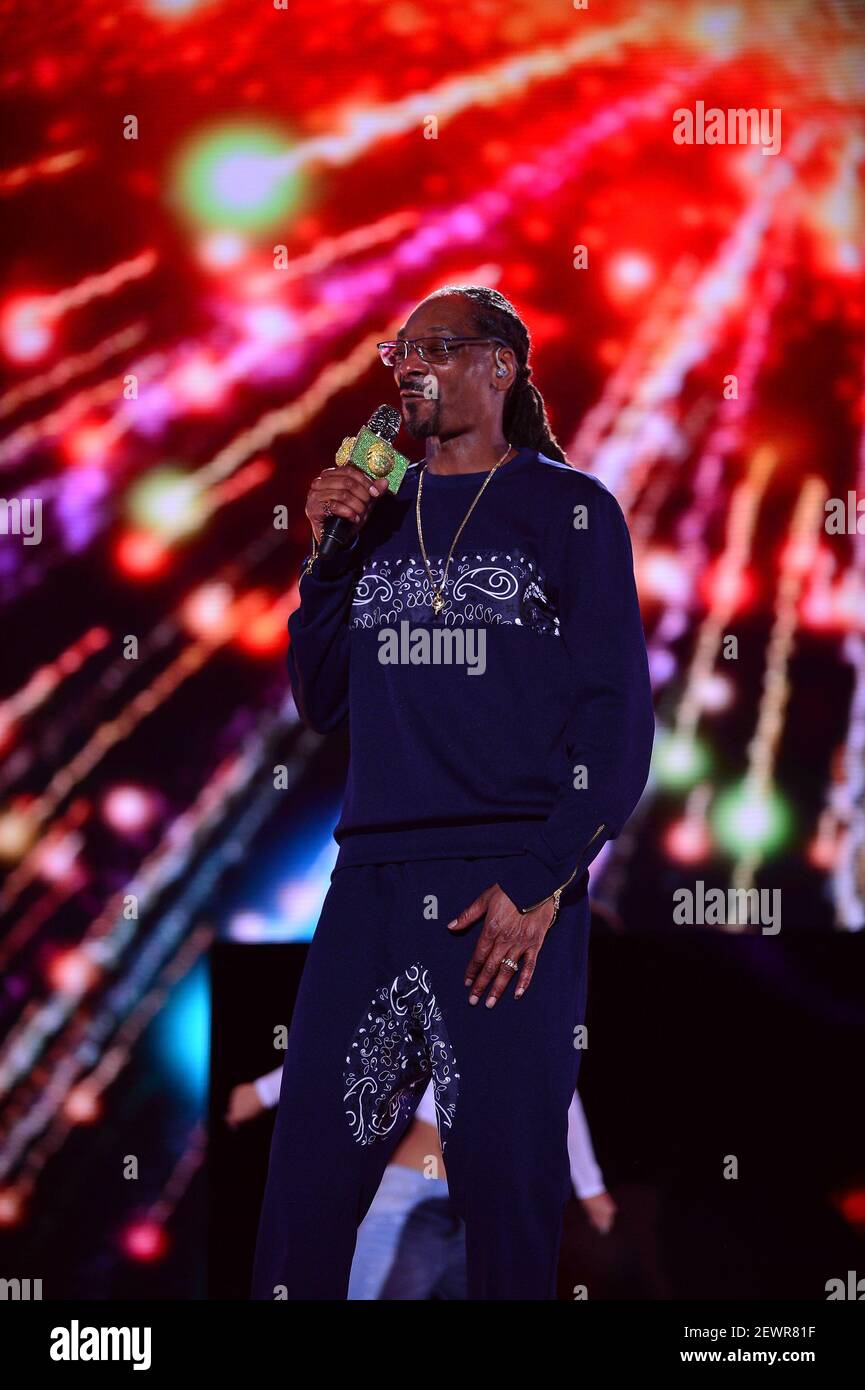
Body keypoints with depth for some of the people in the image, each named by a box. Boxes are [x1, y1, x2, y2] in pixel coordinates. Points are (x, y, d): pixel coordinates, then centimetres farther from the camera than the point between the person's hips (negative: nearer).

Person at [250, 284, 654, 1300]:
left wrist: (542, 883, -12)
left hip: (515, 887, -4)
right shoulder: (377, 510, 16)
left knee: (506, 1187, -1)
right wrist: (328, 555, 5)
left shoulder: (569, 509, 3)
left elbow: (618, 718, -3)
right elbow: (321, 703, 18)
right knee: (307, 1181, 1)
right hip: (375, 877, 4)